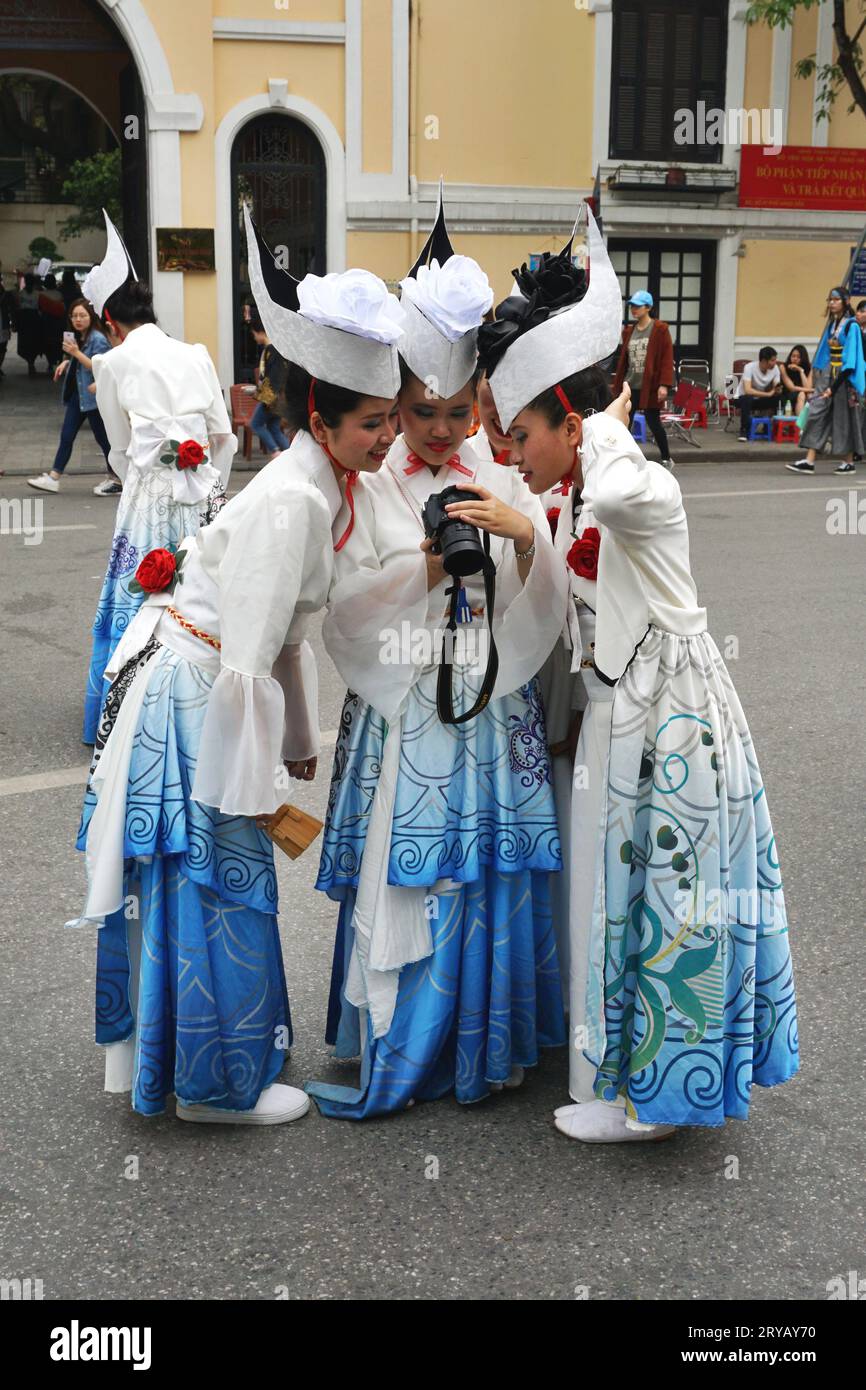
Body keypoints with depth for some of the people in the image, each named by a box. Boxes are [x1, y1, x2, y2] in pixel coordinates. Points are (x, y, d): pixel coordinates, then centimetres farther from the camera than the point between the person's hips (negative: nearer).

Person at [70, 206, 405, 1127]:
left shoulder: (321, 489, 6)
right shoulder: (292, 502, -24)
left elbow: (283, 634, 14)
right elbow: (247, 659, -25)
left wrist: (298, 743, 19)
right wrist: (256, 789, -20)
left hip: (197, 690, 10)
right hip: (185, 697, -10)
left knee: (180, 875, 19)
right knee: (217, 881, 1)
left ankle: (152, 1051, 35)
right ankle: (217, 1084, 16)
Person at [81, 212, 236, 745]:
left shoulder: (114, 365, -1)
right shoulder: (196, 355, 8)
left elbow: (121, 448, 5)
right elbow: (224, 435, 9)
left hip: (149, 495, -3)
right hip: (202, 492, 3)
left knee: (140, 600, 4)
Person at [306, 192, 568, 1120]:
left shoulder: (502, 485, 7)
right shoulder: (370, 490, 1)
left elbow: (545, 607, 2)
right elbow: (345, 611, -7)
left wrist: (524, 538, -16)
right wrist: (425, 565, -19)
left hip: (494, 710, 3)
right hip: (404, 716, -2)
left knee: (492, 870, 6)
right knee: (406, 875, 0)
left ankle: (488, 1043, 22)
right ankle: (398, 1050, 15)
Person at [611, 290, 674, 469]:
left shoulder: (660, 329, -5)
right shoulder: (628, 331, 11)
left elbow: (667, 358, -9)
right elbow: (623, 359, 14)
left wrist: (664, 385, -17)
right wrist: (617, 384, 11)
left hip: (650, 387, -5)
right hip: (630, 386, 5)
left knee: (654, 423, 3)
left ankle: (666, 459, 21)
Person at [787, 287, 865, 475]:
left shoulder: (851, 326, -11)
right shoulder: (832, 324, 11)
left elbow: (850, 359, -16)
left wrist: (834, 386, -20)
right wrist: (820, 375, 11)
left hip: (844, 376, -7)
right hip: (828, 373, 7)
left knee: (844, 417, 1)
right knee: (817, 411, -2)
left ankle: (849, 461, 13)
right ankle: (809, 461, -5)